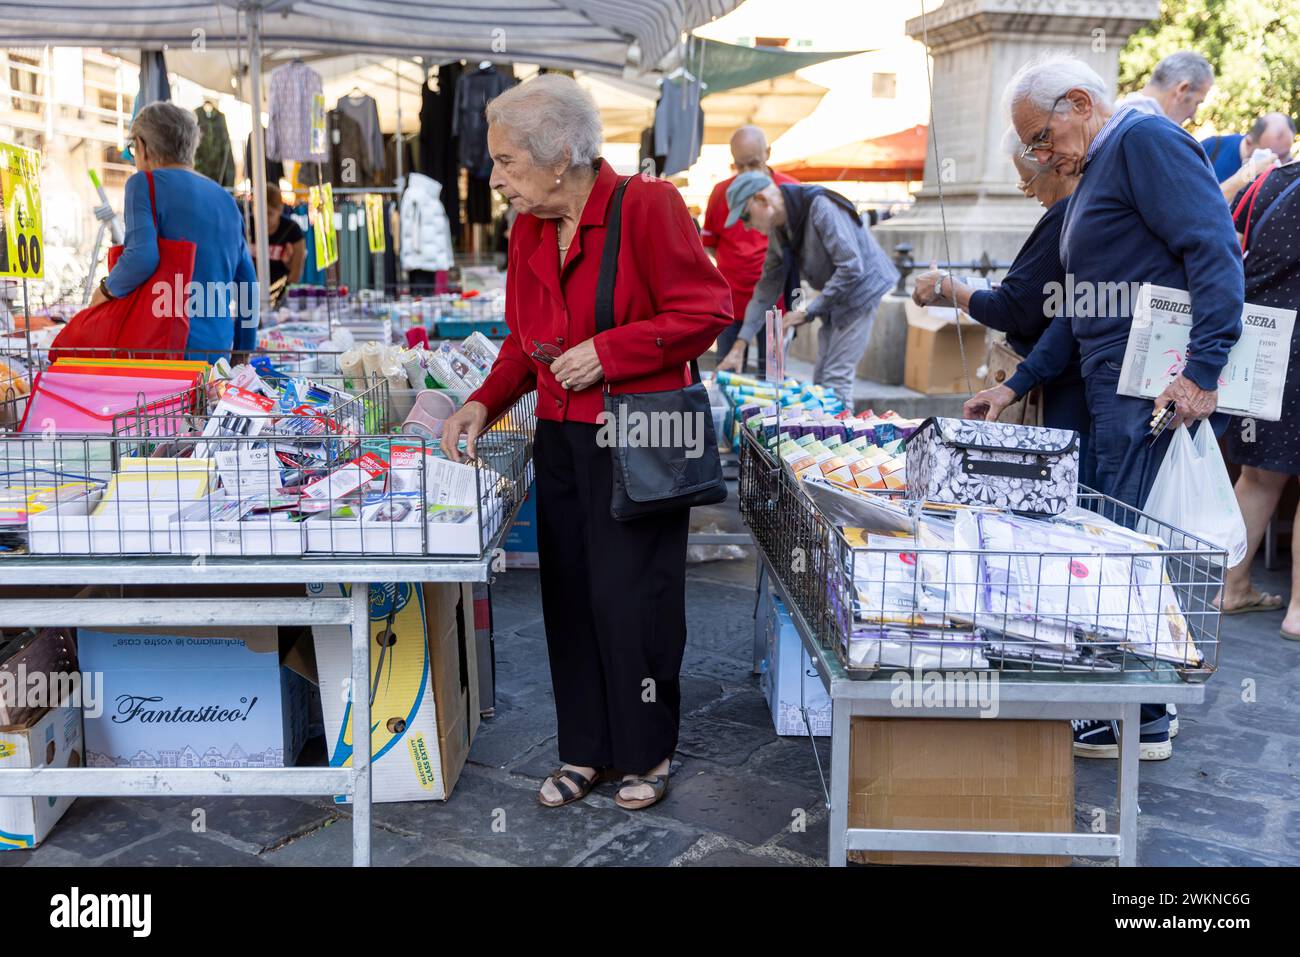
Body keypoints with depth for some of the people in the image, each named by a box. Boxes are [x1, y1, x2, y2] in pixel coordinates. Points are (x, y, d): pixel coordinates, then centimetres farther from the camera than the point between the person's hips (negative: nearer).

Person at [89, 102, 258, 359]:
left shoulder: (145, 184, -1)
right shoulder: (225, 199, 19)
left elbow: (141, 257, -19)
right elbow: (248, 286, 20)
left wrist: (107, 289, 0)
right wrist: (242, 358, 28)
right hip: (218, 347, 7)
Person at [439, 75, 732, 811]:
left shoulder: (647, 206, -12)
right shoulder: (529, 229, 9)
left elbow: (707, 311, -13)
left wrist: (607, 350, -18)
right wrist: (485, 404, 2)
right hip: (561, 440, 7)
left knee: (632, 601, 0)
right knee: (570, 598, 11)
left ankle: (647, 754, 21)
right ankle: (586, 750, 27)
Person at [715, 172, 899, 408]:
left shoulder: (820, 208, -26)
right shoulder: (779, 229, 1)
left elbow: (852, 268, -30)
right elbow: (769, 285, 6)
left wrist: (809, 311, -25)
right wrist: (740, 344, 0)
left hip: (860, 289, -9)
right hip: (832, 299, 9)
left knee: (835, 379, -12)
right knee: (821, 379, 9)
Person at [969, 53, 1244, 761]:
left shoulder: (1147, 140, -6)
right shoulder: (1096, 174, 24)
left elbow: (1216, 251, -17)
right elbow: (1082, 305, 27)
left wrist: (1203, 371, -24)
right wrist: (1018, 385, 22)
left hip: (1163, 393, -10)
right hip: (1115, 397, 10)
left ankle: (1140, 723, 5)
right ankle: (1134, 705, 19)